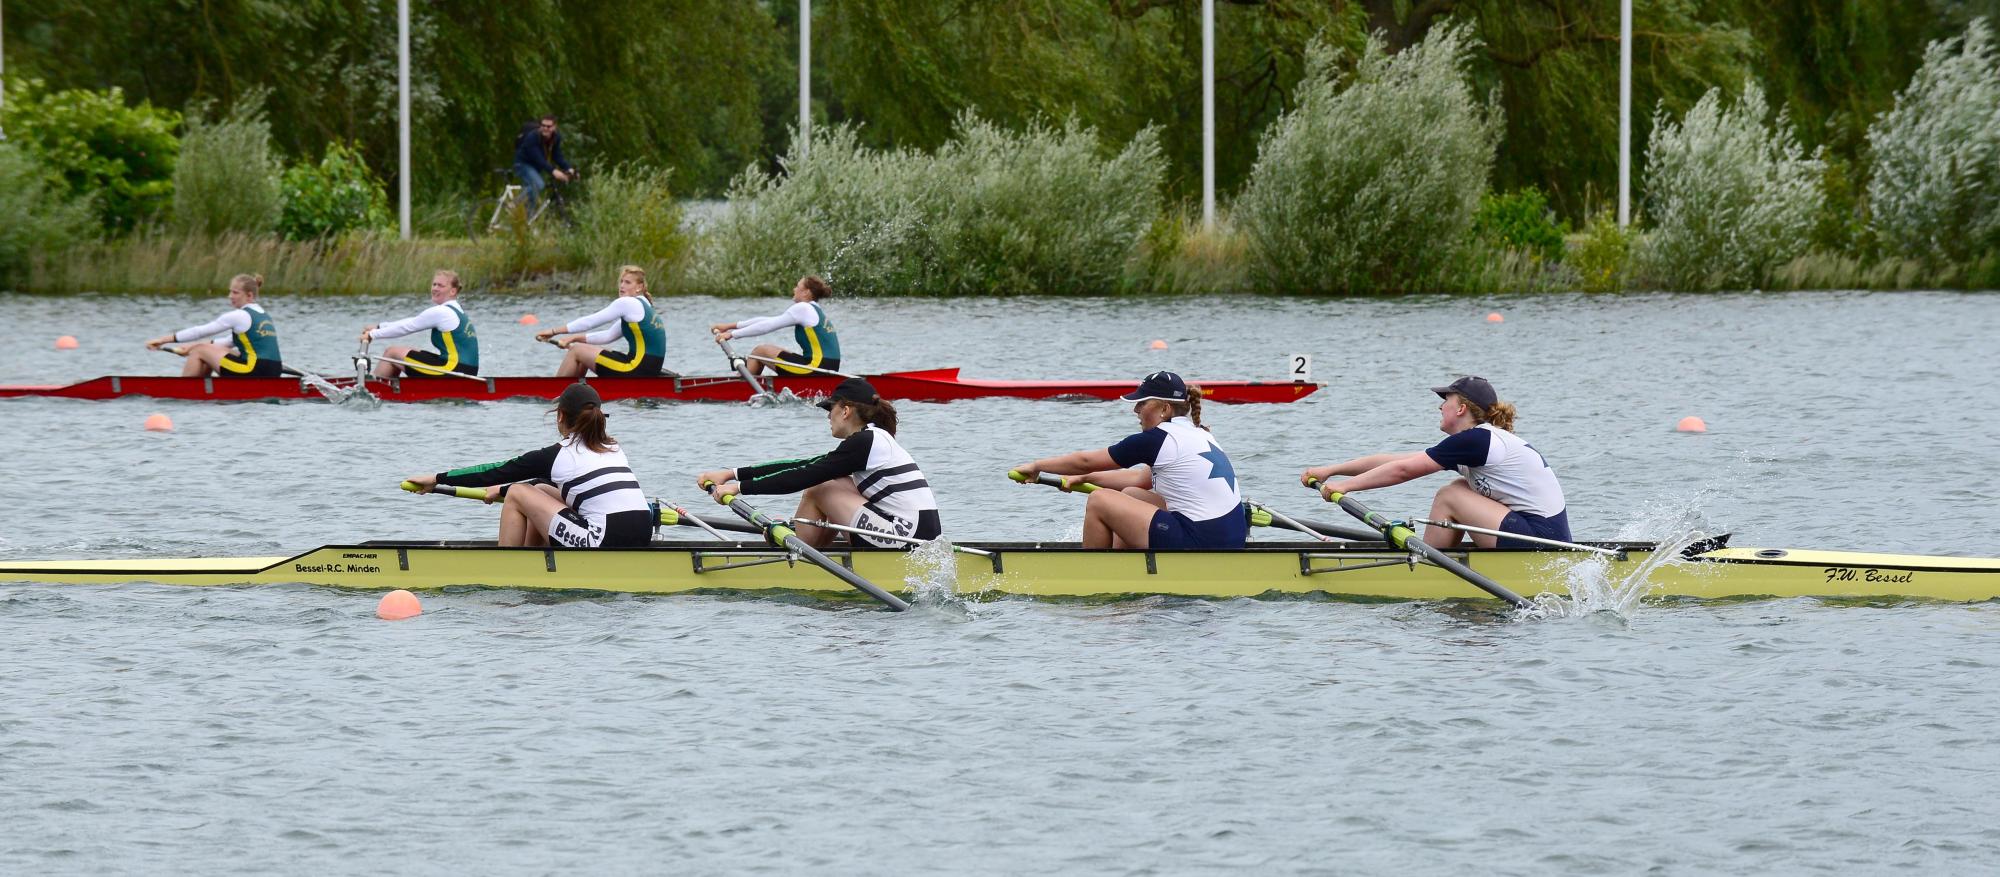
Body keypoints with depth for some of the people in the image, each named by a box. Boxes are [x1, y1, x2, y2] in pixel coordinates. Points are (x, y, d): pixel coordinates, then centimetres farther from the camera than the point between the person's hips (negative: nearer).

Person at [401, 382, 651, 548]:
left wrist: (436, 479, 15)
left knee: (517, 495, 8)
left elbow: (496, 472, 4)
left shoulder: (556, 456, -3)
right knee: (541, 491, 25)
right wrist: (502, 489, 41)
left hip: (604, 548, -8)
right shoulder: (611, 448, 19)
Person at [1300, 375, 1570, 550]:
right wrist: (1330, 471, 15)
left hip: (1540, 538, -9)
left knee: (1449, 497, -5)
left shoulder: (1475, 440, -12)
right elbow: (1397, 461, 16)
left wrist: (1346, 485, -1)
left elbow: (1403, 470, -10)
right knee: (1459, 489, 15)